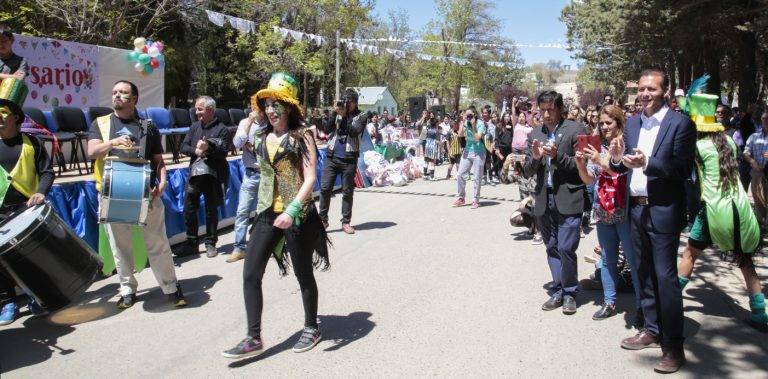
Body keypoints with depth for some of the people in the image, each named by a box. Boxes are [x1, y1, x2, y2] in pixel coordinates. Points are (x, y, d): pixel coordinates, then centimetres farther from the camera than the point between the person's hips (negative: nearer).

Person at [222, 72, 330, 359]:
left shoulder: (301, 137, -8)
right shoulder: (263, 139, 9)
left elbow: (310, 178, -16)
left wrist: (292, 210, -27)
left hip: (297, 215, -6)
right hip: (267, 215, 6)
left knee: (303, 274, 9)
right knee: (250, 275, -1)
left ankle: (311, 328, 28)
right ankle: (254, 338, 8)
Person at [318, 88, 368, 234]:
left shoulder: (361, 116, 2)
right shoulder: (337, 113, 10)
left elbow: (354, 132, -14)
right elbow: (327, 130, -2)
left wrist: (344, 115, -15)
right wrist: (334, 113, -10)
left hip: (349, 159, -2)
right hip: (332, 157, 2)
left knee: (347, 192, 5)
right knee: (325, 188, -2)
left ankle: (346, 222, 14)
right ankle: (322, 219, 10)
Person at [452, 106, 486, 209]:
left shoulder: (480, 124, -9)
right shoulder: (466, 123, 3)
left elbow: (477, 138, -18)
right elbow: (460, 134, -9)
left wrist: (473, 125, -20)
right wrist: (463, 122, -11)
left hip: (478, 153, -5)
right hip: (467, 151, 5)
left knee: (477, 178, -1)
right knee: (460, 175, 3)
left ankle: (475, 200, 9)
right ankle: (461, 197, 17)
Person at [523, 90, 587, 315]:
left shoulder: (575, 130, -3)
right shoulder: (535, 134, 10)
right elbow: (527, 172, 7)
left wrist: (557, 155, -19)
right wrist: (535, 158, -13)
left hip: (568, 199, -4)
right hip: (544, 199, 5)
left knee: (566, 248, -7)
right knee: (552, 248, 11)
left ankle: (569, 293, 12)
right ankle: (558, 292, 22)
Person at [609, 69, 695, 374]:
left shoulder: (680, 123, -9)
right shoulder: (632, 123, 10)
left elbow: (683, 170, -15)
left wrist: (646, 163, -26)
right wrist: (617, 158, -10)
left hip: (663, 211, -6)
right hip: (637, 208, 7)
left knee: (665, 276, -4)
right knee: (644, 272, 15)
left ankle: (674, 345, 7)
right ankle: (652, 330, 30)